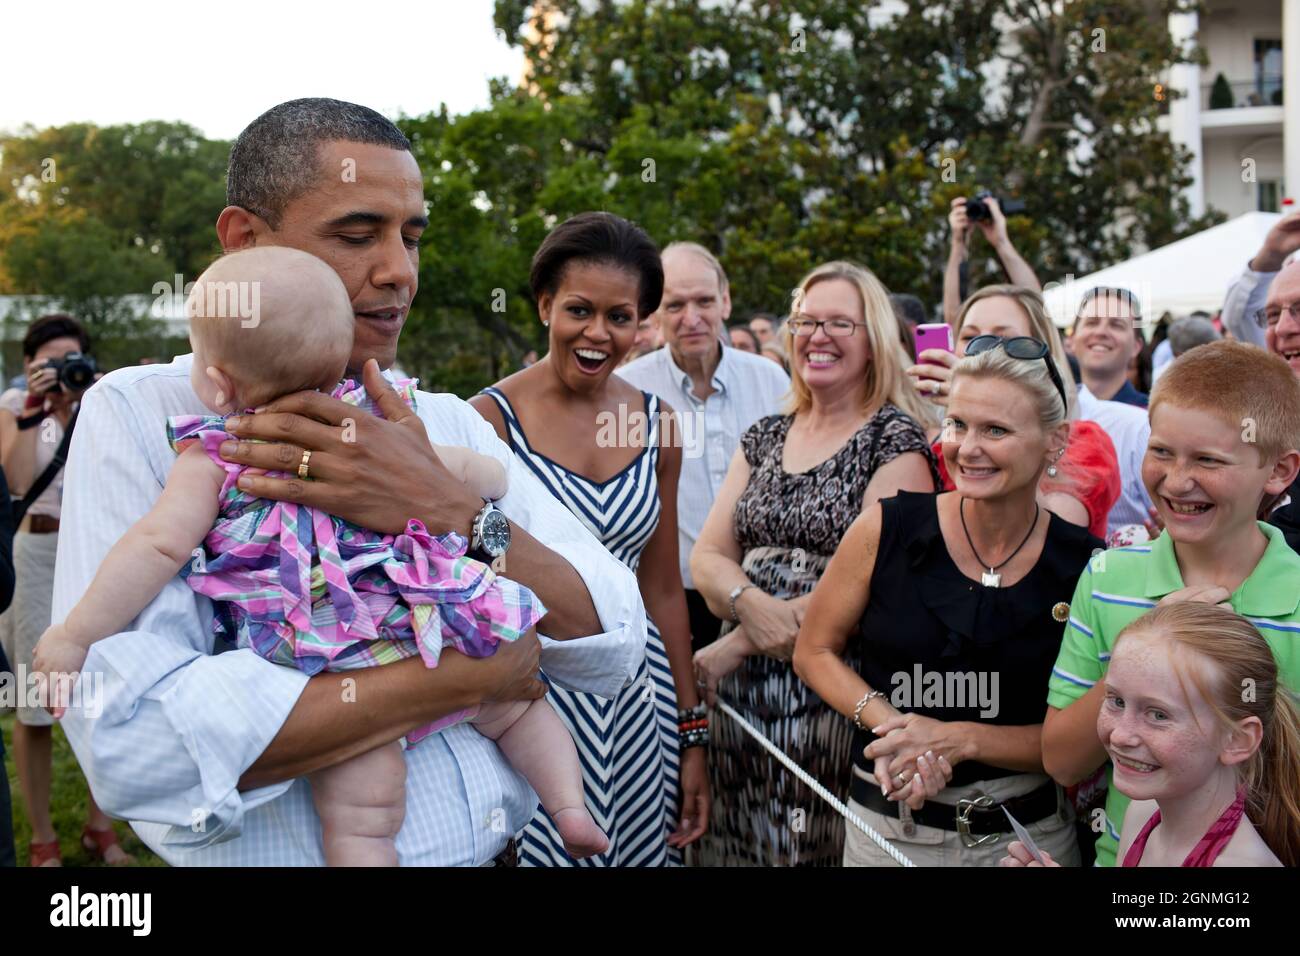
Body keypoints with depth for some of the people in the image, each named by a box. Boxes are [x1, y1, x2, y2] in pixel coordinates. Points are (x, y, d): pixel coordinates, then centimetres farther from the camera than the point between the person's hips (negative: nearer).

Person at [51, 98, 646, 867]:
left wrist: (449, 513, -21)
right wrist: (466, 674, -18)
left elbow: (613, 650, -5)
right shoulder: (141, 415, -10)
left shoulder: (452, 425, 3)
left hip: (501, 846, 4)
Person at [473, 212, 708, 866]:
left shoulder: (658, 424, 5)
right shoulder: (491, 418, -9)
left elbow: (662, 590, 10)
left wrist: (691, 736, 11)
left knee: (643, 852, 10)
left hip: (637, 696, 4)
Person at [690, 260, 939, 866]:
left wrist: (736, 645, -15)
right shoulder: (765, 437, 12)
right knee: (741, 846, 12)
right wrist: (754, 606, -17)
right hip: (743, 692, 5)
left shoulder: (897, 441, -6)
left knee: (816, 847, 3)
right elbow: (708, 556, 6)